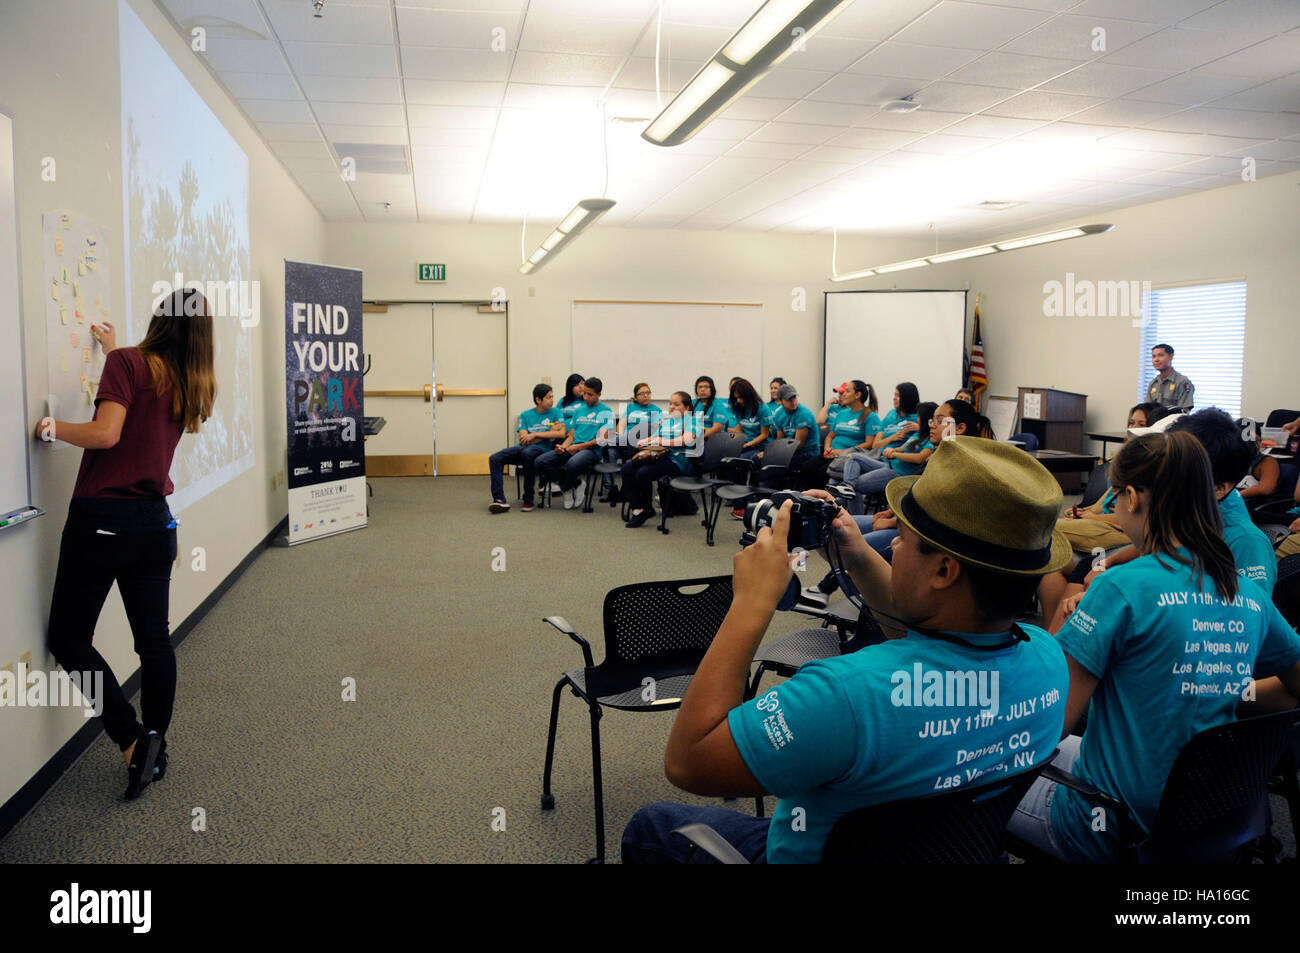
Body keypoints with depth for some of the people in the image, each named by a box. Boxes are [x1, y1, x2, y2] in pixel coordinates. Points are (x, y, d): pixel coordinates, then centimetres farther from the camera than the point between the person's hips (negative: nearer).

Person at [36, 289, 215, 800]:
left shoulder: (128, 362, -9)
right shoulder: (192, 385, 9)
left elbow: (106, 432, -20)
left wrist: (53, 427, -3)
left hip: (102, 518, -6)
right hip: (155, 522, 6)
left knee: (68, 637, 5)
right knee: (154, 639, 11)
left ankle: (134, 741, -2)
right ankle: (156, 748, 19)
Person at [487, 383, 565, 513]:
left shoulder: (555, 412, 8)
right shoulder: (525, 415, 11)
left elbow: (561, 433, -10)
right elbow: (523, 439, -2)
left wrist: (534, 435, -8)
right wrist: (550, 432, -5)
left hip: (541, 449, -4)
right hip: (522, 448, 4)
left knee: (527, 452, -39)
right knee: (494, 459, -18)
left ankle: (528, 501, -28)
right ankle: (499, 500, -22)